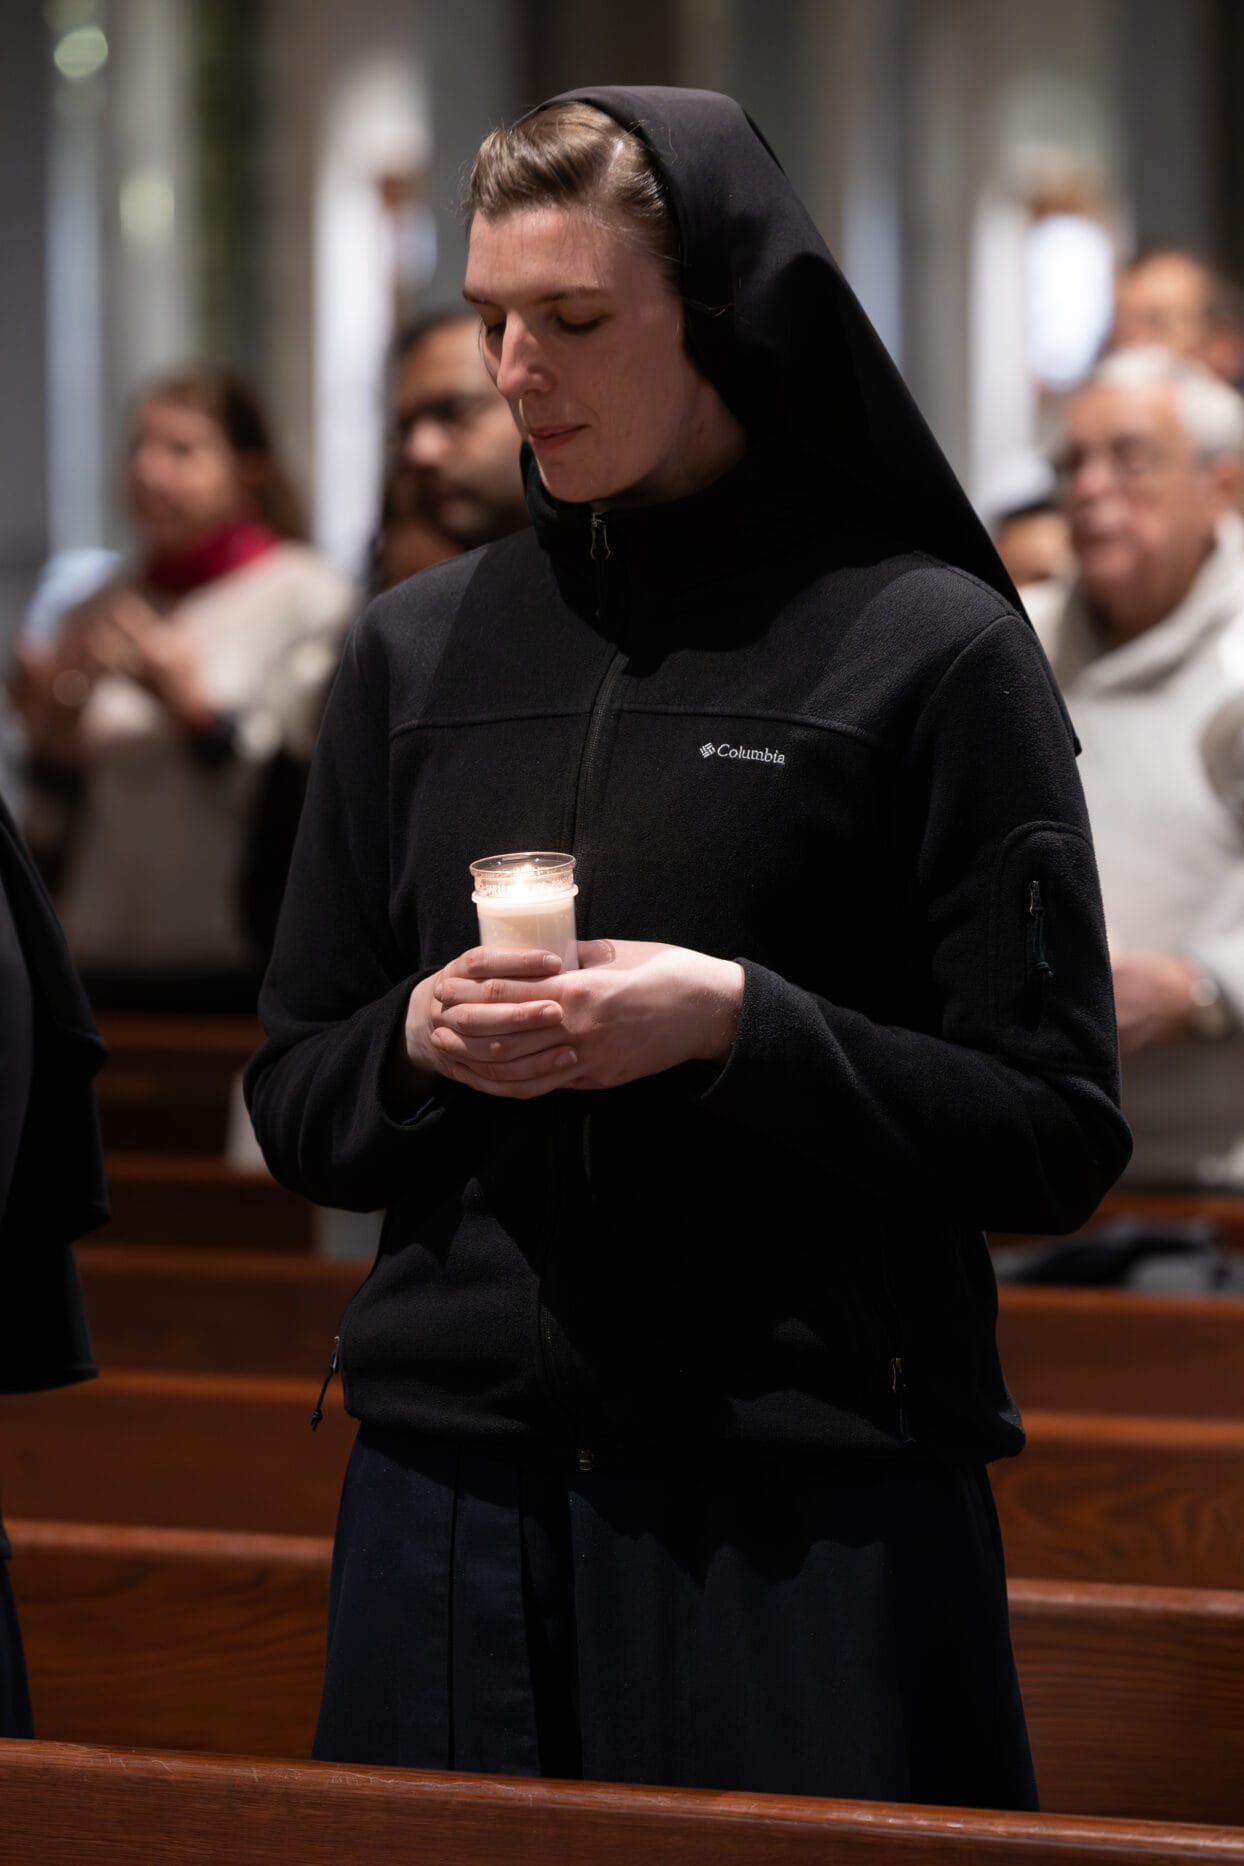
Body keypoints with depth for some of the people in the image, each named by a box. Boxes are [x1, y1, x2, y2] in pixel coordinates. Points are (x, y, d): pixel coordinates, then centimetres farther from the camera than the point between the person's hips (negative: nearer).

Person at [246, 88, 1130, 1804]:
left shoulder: (927, 649, -4)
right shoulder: (419, 652, 10)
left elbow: (1055, 1143, -5)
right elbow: (296, 1109, 14)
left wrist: (739, 1025, -17)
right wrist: (420, 1044, -7)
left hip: (807, 1510, -4)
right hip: (453, 1478, 4)